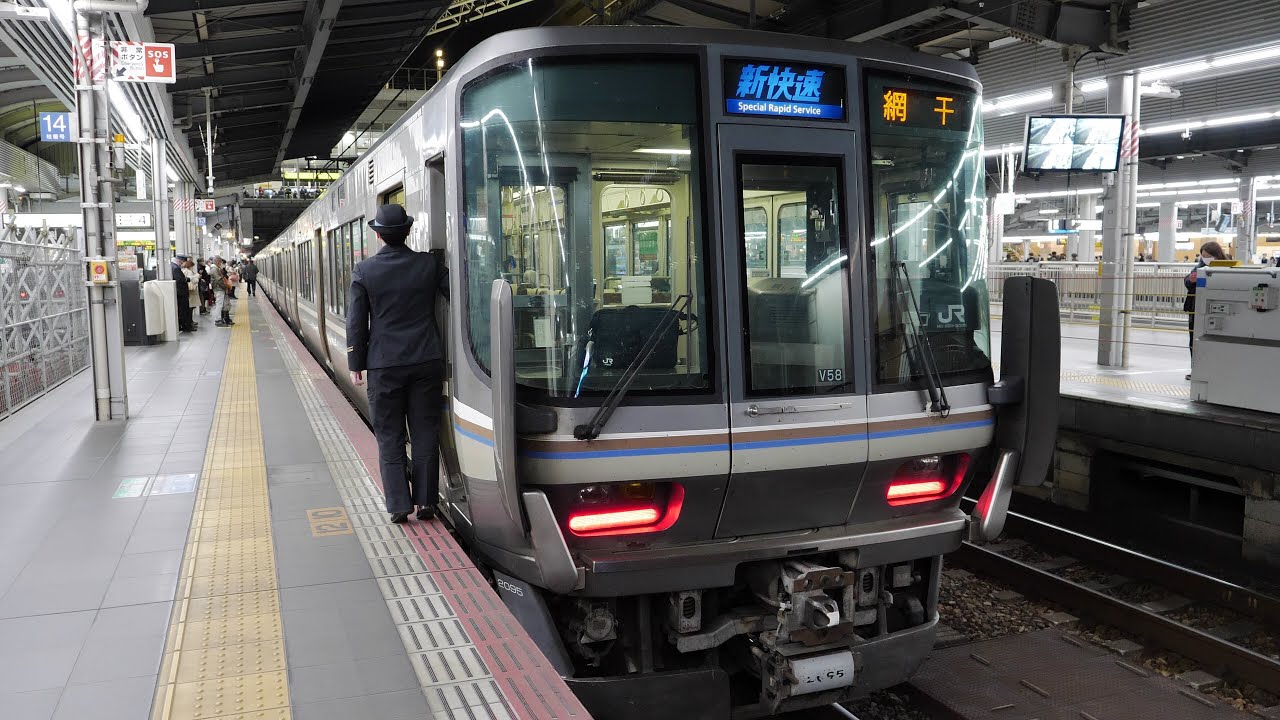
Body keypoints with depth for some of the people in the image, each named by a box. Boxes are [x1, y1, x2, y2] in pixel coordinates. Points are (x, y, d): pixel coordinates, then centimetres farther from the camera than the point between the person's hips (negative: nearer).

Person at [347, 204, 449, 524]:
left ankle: (398, 505, 6)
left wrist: (355, 364, 7)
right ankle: (425, 502, 12)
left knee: (390, 437, 9)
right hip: (426, 362, 1)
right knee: (425, 434, 9)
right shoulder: (429, 263, -2)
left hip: (384, 366, -1)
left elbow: (356, 322, -2)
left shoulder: (364, 272, -4)